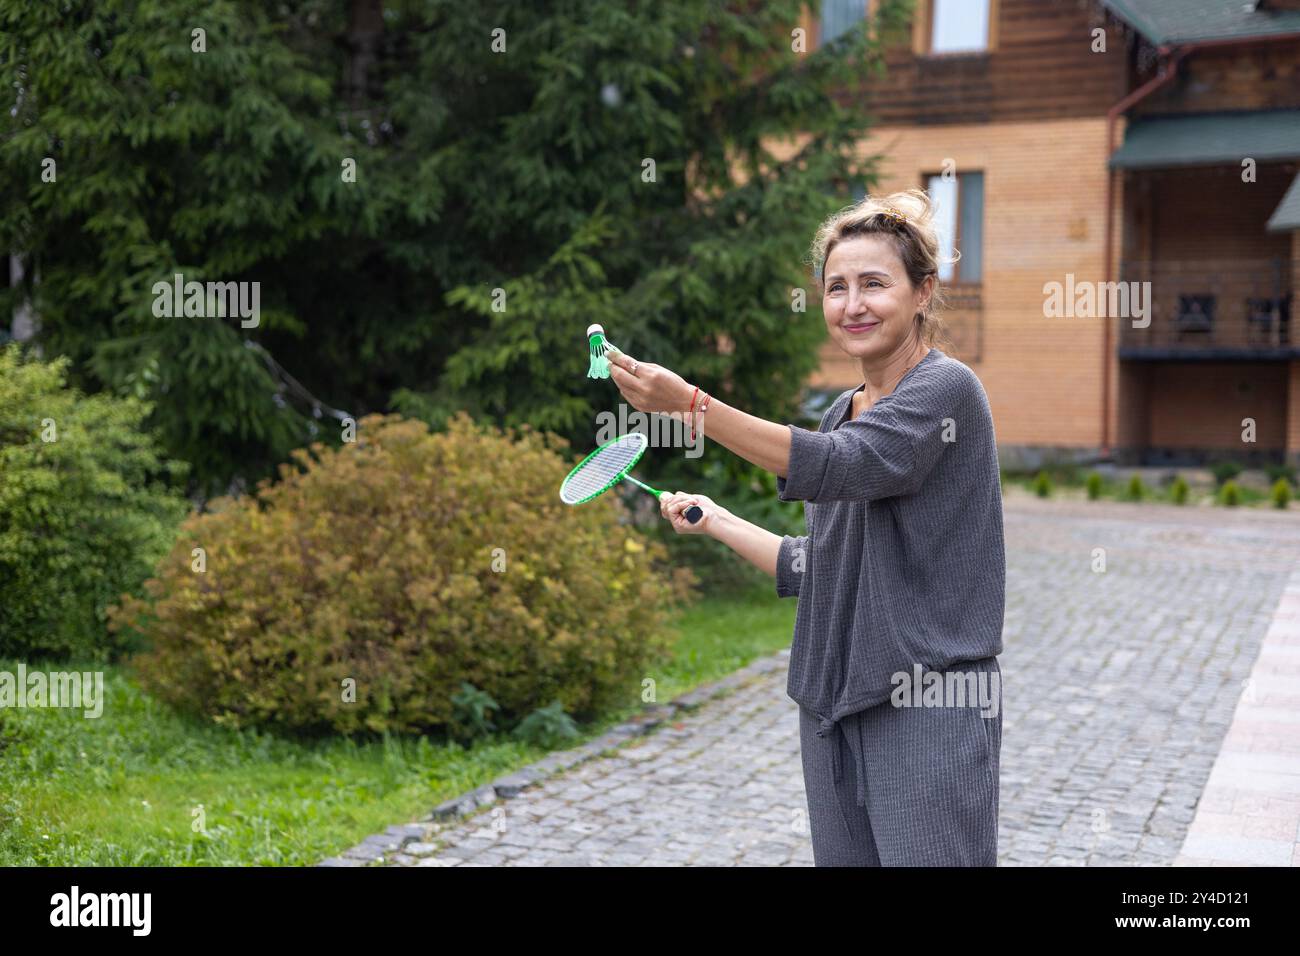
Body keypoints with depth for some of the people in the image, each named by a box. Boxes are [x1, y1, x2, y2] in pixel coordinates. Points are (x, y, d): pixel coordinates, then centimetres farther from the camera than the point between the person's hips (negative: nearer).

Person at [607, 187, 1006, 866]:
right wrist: (715, 521, 17)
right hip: (834, 708, 7)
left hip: (931, 709, -7)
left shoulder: (947, 388, -9)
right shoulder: (842, 414, 14)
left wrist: (691, 403, -30)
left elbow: (839, 466, -26)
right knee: (844, 858, 10)